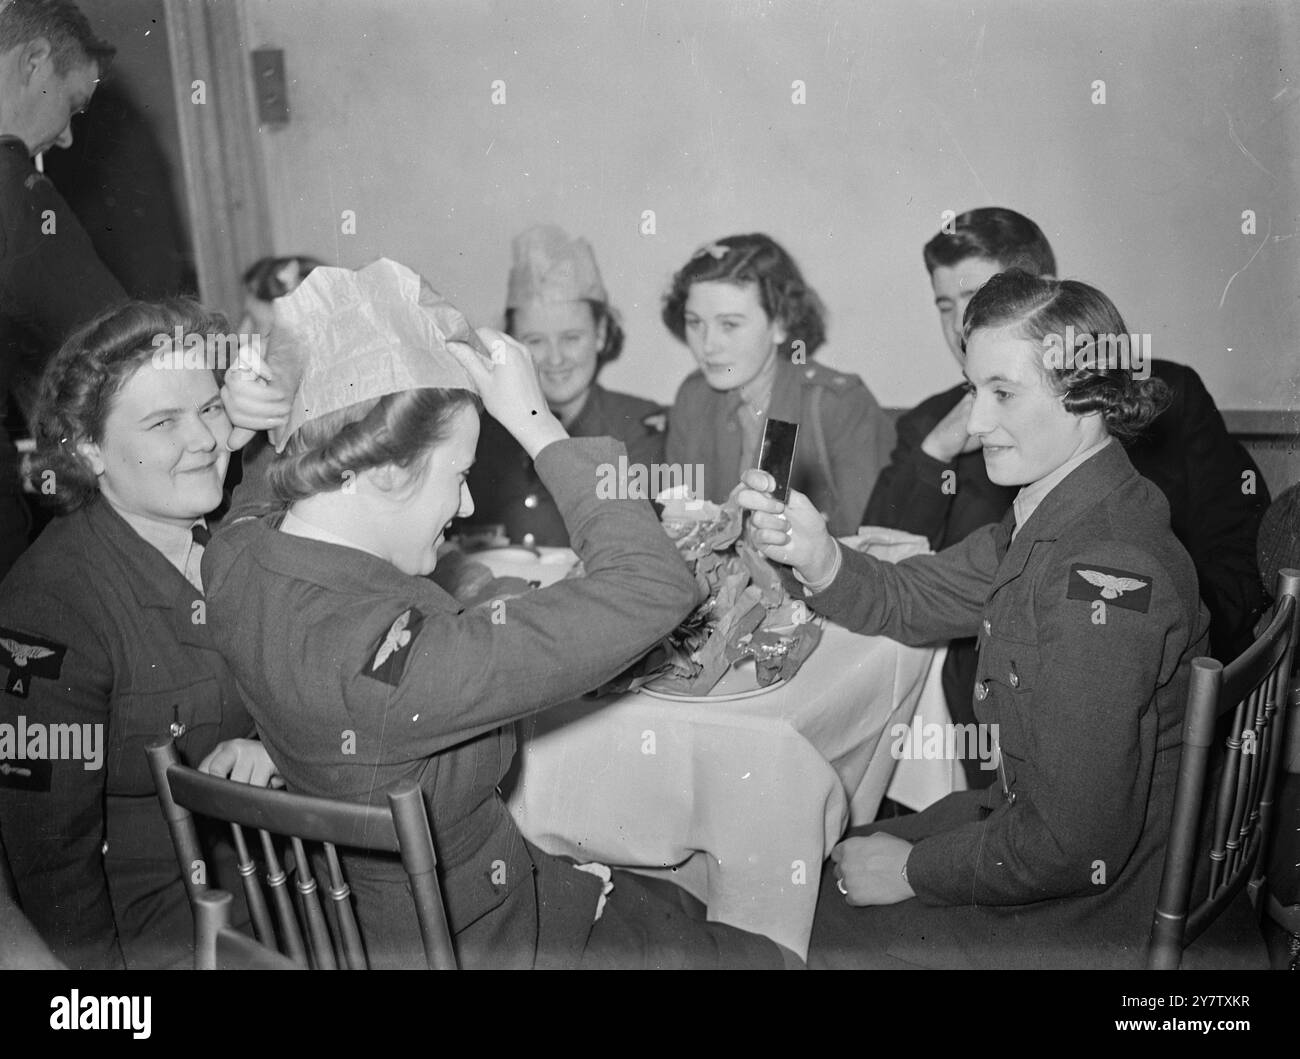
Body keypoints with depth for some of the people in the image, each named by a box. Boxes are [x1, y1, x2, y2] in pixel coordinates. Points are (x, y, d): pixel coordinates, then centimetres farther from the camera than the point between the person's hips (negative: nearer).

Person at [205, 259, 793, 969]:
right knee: (766, 953, 11)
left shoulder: (237, 555, -12)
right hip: (469, 943, -9)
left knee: (684, 910, 26)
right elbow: (653, 589, -39)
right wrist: (536, 422, -28)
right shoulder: (379, 657, -39)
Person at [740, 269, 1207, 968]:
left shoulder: (1104, 576, -31)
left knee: (800, 927, 4)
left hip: (1089, 909, -8)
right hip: (1028, 818, 8)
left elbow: (1075, 843, -29)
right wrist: (817, 556, -17)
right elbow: (906, 601, 4)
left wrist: (913, 869, -15)